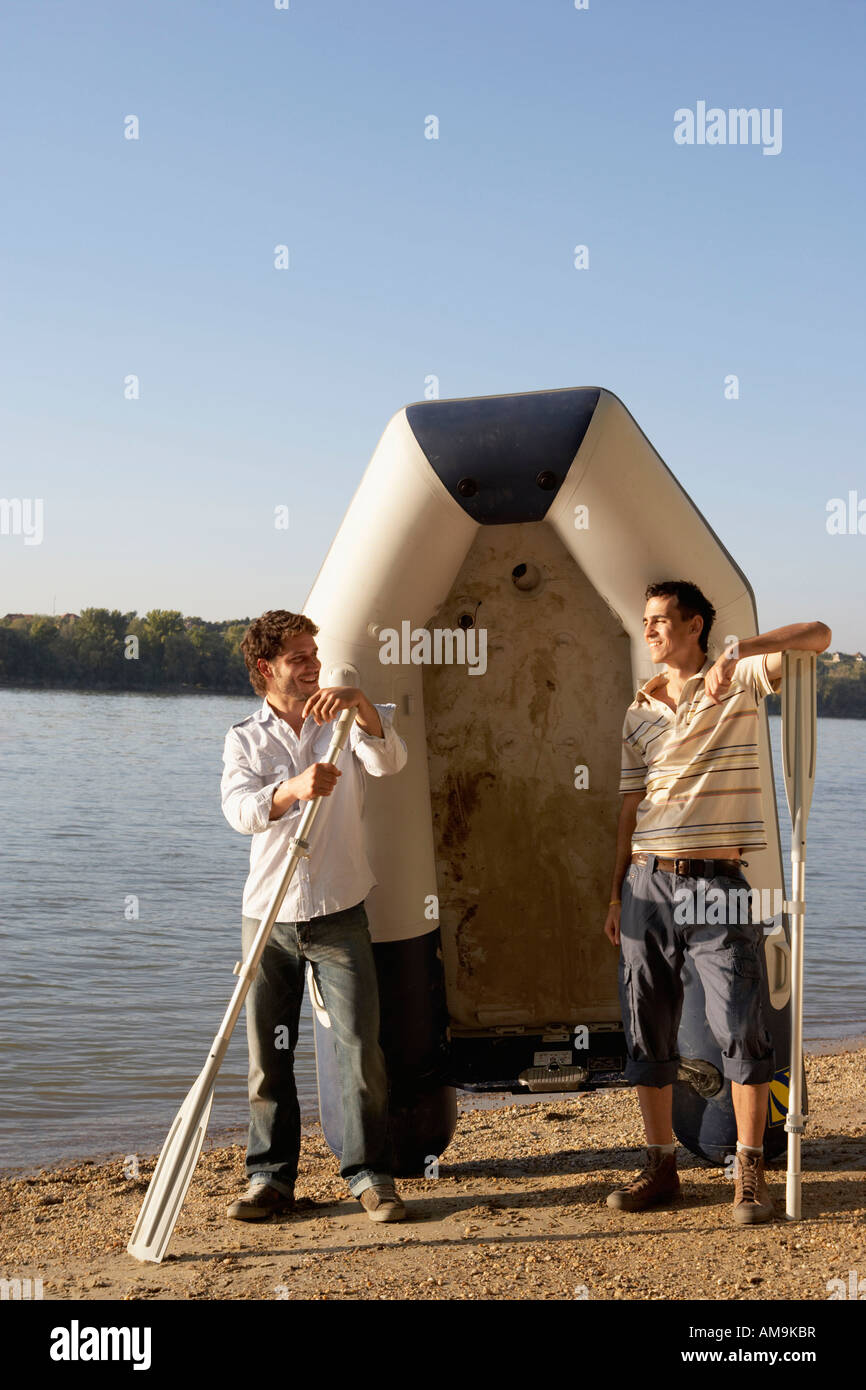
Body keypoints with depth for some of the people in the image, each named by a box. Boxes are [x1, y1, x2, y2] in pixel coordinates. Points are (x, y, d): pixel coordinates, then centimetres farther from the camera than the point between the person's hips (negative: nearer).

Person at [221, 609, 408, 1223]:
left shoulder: (345, 722, 5)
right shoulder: (244, 738, 5)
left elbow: (390, 761, -17)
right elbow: (240, 808, -15)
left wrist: (361, 704, -35)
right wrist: (292, 790, -36)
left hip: (339, 913, -1)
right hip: (268, 916, 1)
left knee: (361, 1046, -5)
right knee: (267, 1056, 6)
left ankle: (372, 1176, 7)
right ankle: (271, 1176, 19)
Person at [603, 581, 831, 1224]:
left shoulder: (740, 681, 1)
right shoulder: (640, 710, 13)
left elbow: (819, 635, -13)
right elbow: (632, 807, 15)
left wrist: (738, 651, -25)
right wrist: (618, 894, 13)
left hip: (717, 882, -4)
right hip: (648, 882, 5)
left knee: (740, 1027, -6)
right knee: (647, 1031, 7)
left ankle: (751, 1172, 7)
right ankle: (661, 1167, 19)